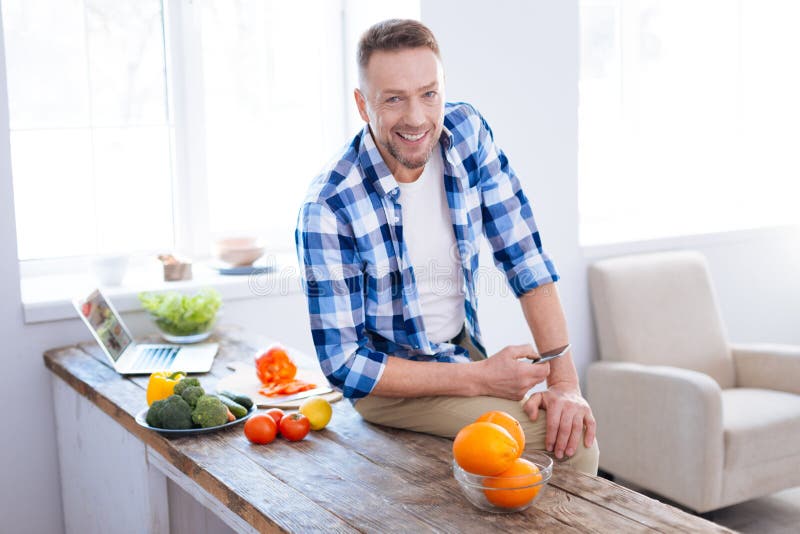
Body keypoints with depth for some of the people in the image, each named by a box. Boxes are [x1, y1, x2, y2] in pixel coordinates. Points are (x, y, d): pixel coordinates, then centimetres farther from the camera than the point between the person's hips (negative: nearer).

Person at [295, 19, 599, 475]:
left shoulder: (466, 131, -8)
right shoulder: (329, 209, -22)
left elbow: (526, 257, -7)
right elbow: (343, 364, -18)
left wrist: (565, 382, -17)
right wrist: (479, 378, -22)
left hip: (463, 352, 5)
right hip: (387, 379, -5)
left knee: (574, 432, -12)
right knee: (547, 435, -23)